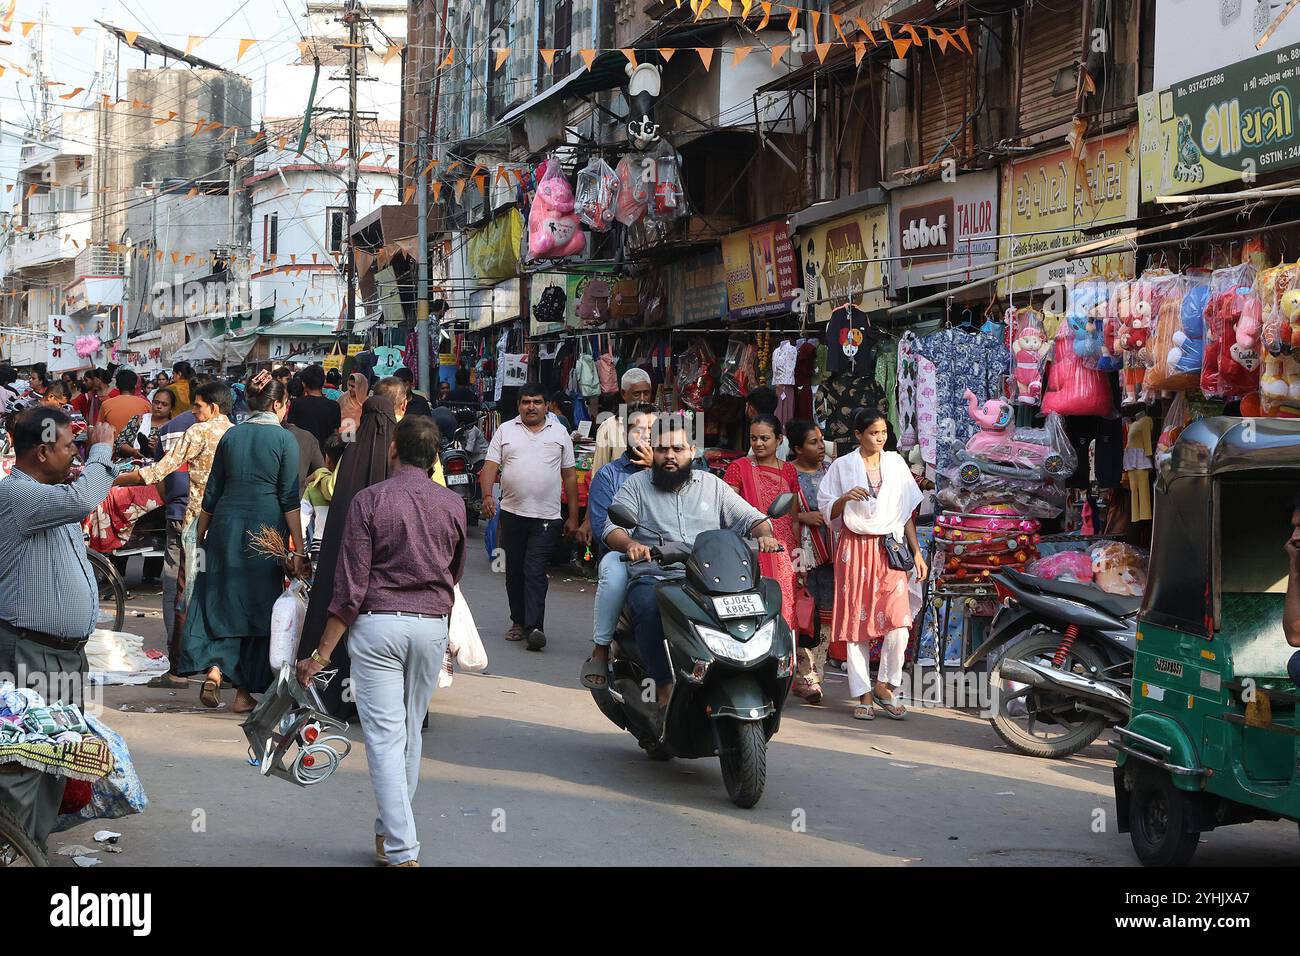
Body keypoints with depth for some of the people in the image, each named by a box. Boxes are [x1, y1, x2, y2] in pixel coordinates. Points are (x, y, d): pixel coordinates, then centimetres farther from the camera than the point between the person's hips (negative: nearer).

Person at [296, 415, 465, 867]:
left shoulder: (369, 500, -7)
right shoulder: (452, 504, 3)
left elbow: (351, 584, -10)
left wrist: (322, 653, -5)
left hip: (377, 624, -3)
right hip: (433, 626, 3)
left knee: (385, 737, -2)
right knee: (411, 732, 16)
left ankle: (402, 850, -7)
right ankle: (389, 832, 26)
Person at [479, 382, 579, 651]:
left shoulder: (560, 433, 9)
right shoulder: (505, 431, 9)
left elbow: (569, 475, 10)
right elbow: (490, 467, 3)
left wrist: (573, 516, 7)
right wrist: (487, 495, -15)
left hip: (546, 517, -2)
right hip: (512, 513, 2)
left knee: (535, 572, -11)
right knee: (514, 571, 10)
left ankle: (534, 627, -16)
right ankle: (519, 622, 22)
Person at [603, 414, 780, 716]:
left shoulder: (712, 485, 20)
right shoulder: (636, 485, 13)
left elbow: (751, 518, 16)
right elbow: (612, 527, -1)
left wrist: (764, 534, -9)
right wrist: (630, 545, -25)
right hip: (653, 578, -2)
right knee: (650, 610, -37)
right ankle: (665, 690, -32)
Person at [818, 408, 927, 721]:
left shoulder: (896, 463, 11)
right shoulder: (842, 466, 4)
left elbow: (908, 511, 14)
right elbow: (827, 510, 5)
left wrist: (917, 552, 9)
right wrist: (846, 498, -15)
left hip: (890, 549, 2)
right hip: (855, 549, -2)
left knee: (899, 623, -13)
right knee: (857, 623, -1)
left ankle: (884, 686, 4)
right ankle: (864, 695, 6)